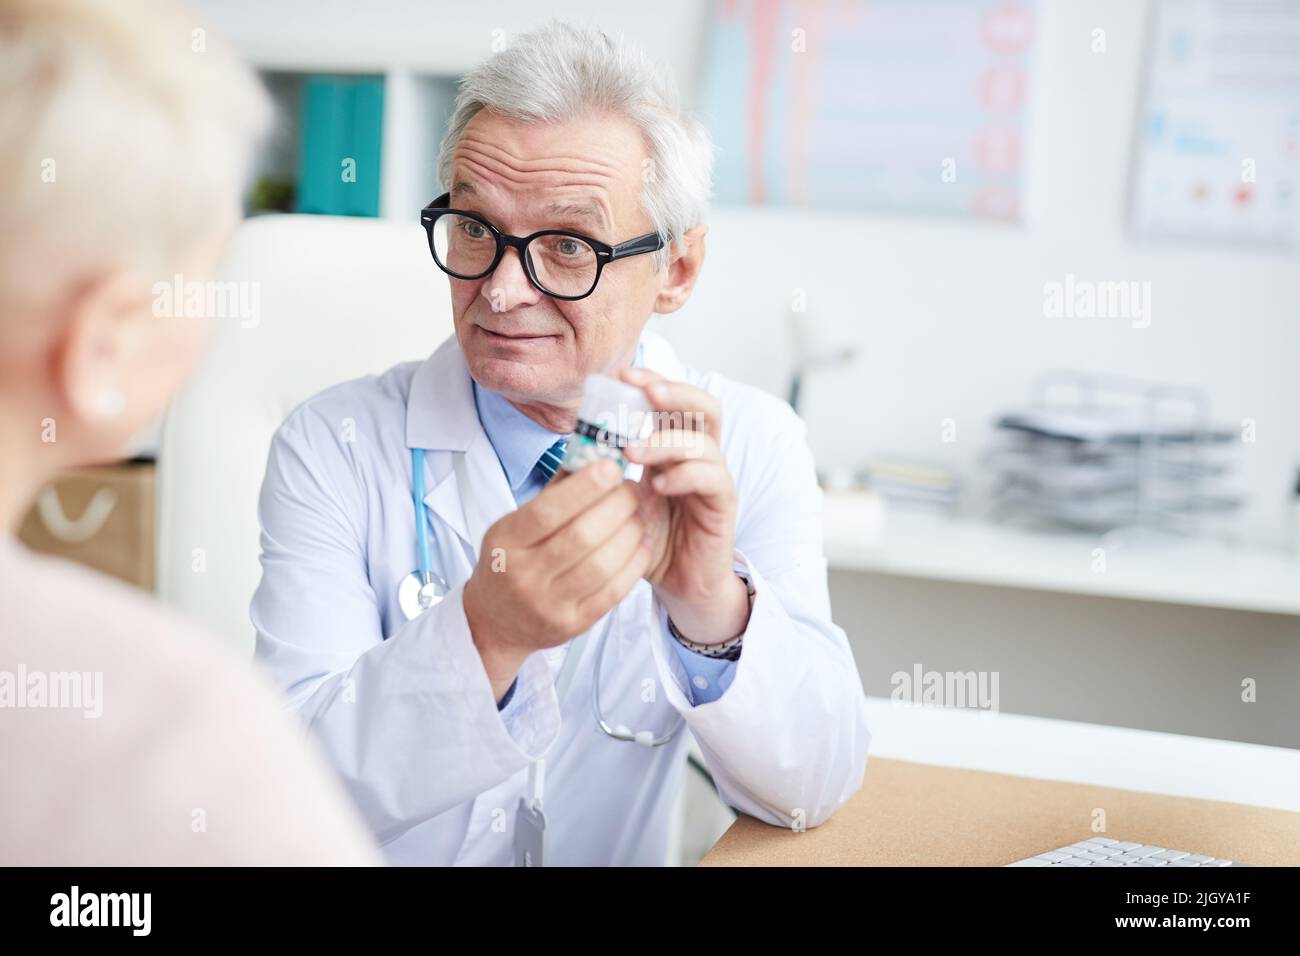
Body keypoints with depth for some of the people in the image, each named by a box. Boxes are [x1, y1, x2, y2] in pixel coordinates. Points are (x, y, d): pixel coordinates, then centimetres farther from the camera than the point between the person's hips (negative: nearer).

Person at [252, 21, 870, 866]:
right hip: (396, 855, -1)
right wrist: (483, 635, -32)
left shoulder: (751, 447, -4)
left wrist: (712, 607, -26)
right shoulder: (334, 449, -9)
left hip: (630, 857, 2)